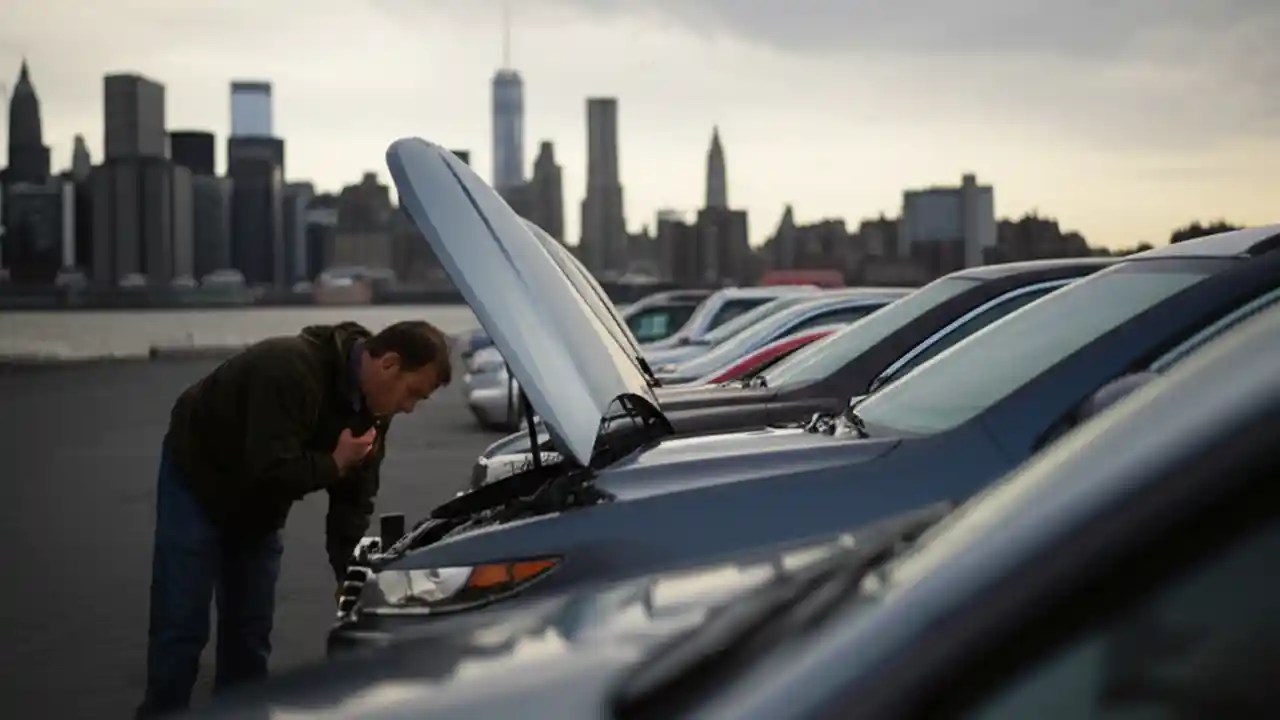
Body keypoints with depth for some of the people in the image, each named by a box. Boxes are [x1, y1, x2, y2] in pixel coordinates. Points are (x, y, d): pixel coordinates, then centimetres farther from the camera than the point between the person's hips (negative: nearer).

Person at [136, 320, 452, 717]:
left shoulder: (369, 408, -11)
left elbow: (352, 505, -8)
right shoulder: (291, 369, -36)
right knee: (182, 626, -8)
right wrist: (335, 464, -26)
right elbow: (271, 470, -41)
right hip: (196, 478, -7)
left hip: (257, 502, 7)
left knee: (251, 630, 6)